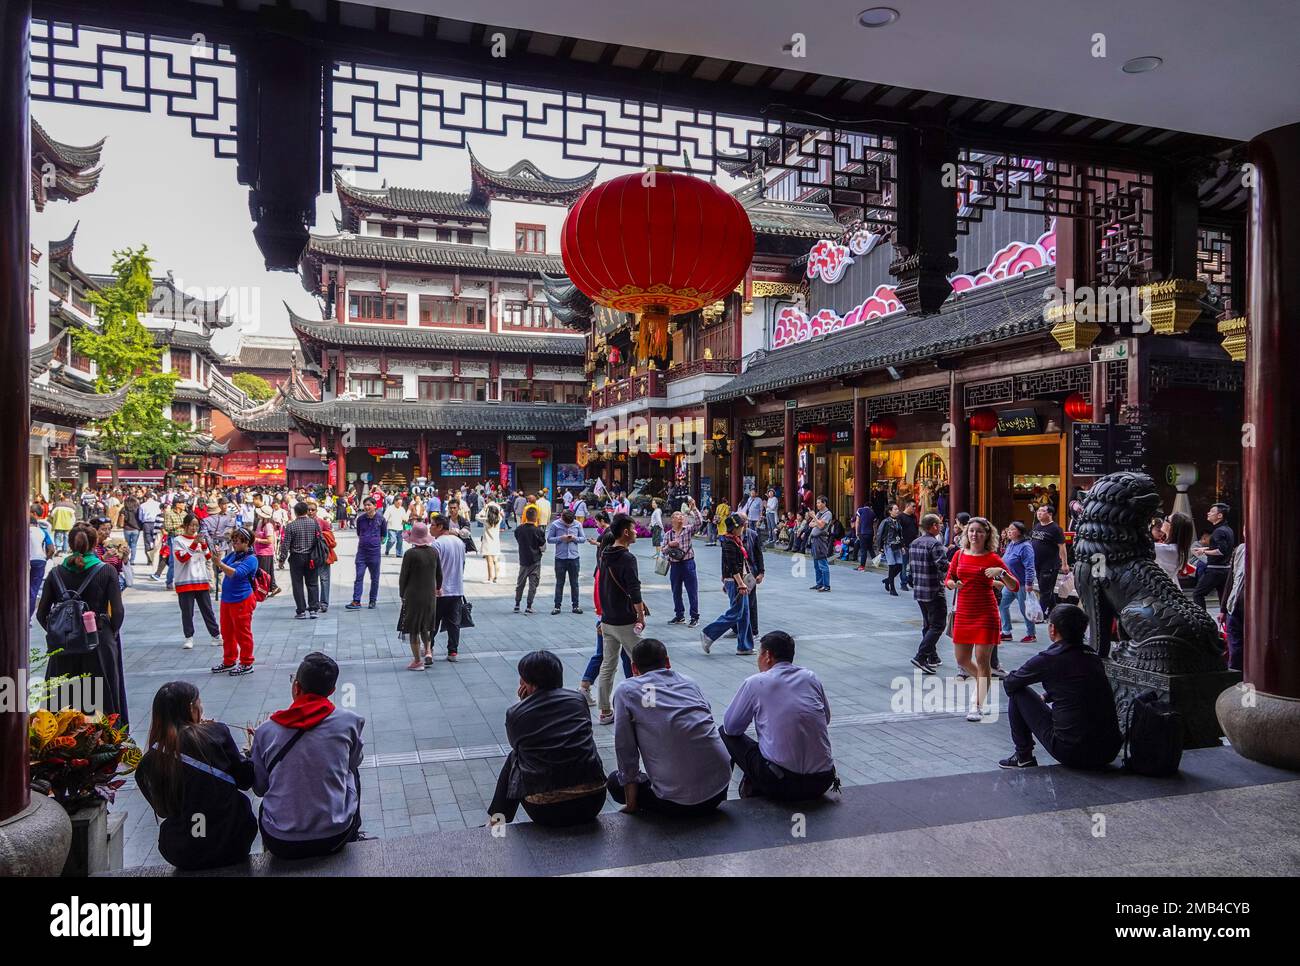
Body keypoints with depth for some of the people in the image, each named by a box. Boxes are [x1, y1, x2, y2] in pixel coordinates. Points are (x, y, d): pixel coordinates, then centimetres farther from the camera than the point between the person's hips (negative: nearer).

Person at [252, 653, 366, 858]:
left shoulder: (265, 731, -5)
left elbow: (259, 788, 8)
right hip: (335, 838, -1)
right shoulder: (350, 721, -8)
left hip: (281, 845, 1)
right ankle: (353, 838, 42)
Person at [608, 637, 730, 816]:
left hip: (677, 800, -2)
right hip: (720, 788, 3)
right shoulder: (690, 683, 14)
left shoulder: (626, 690, 3)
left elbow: (624, 747, 2)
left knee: (615, 781, 23)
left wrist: (632, 802, 13)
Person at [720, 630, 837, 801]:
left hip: (780, 785, -5)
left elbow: (730, 727, 7)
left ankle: (754, 786, 11)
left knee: (725, 733, 14)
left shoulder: (755, 682, -3)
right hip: (823, 782, 5)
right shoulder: (811, 677, 8)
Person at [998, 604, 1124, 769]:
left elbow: (1009, 683, 4)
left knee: (1018, 693, 9)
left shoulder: (1048, 659, -10)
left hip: (1071, 752, -6)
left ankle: (1023, 756, 16)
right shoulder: (1092, 655, 8)